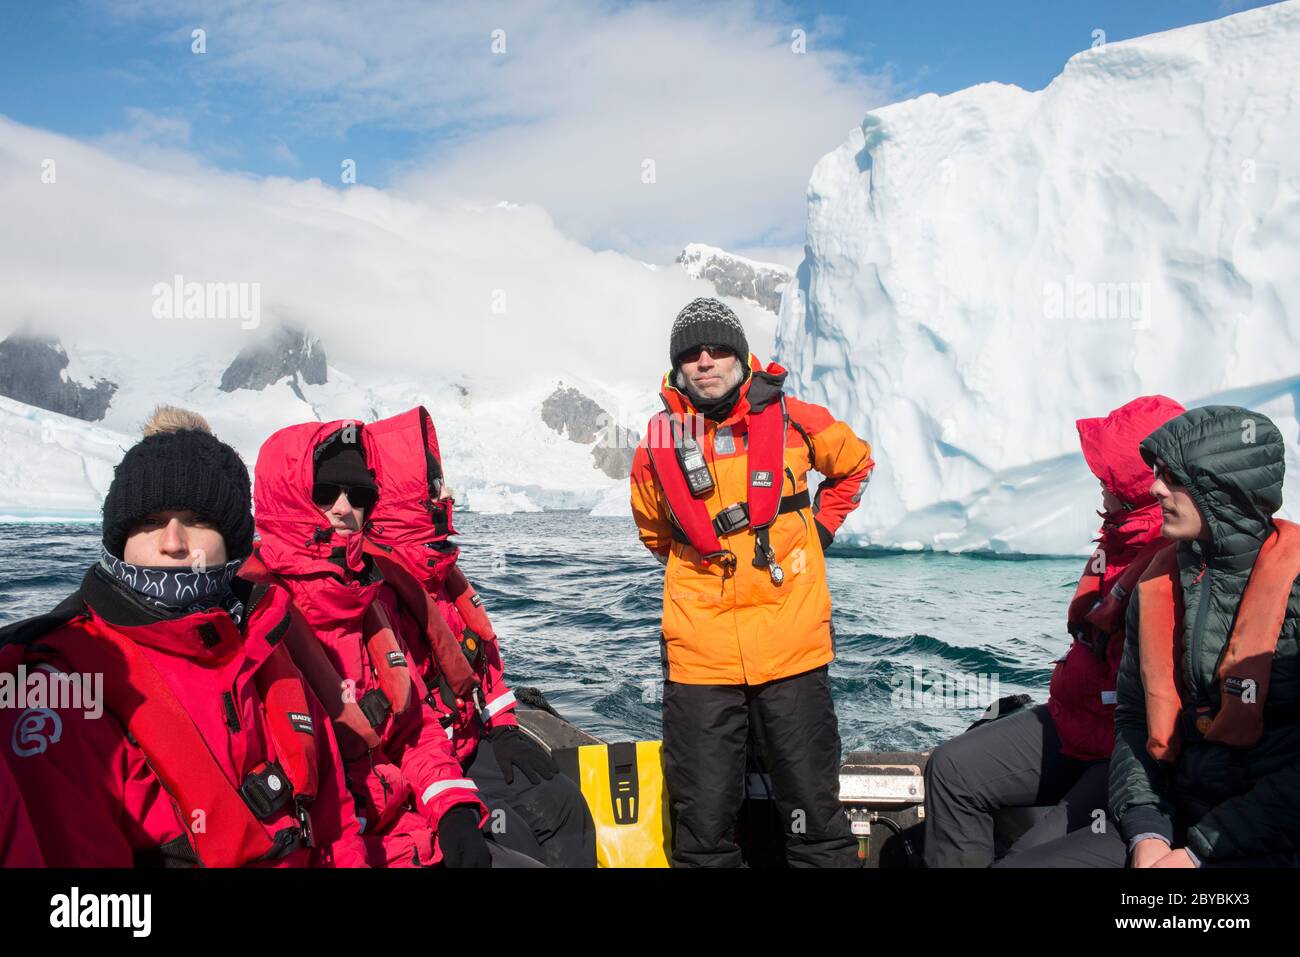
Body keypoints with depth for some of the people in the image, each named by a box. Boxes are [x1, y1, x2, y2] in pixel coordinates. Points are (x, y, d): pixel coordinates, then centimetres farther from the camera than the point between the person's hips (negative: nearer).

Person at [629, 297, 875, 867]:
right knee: (702, 815, 10)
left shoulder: (792, 420, -1)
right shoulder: (659, 447, 2)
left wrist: (818, 530, 13)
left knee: (813, 806, 10)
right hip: (700, 651, 1)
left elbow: (855, 466, 20)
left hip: (792, 644, -1)